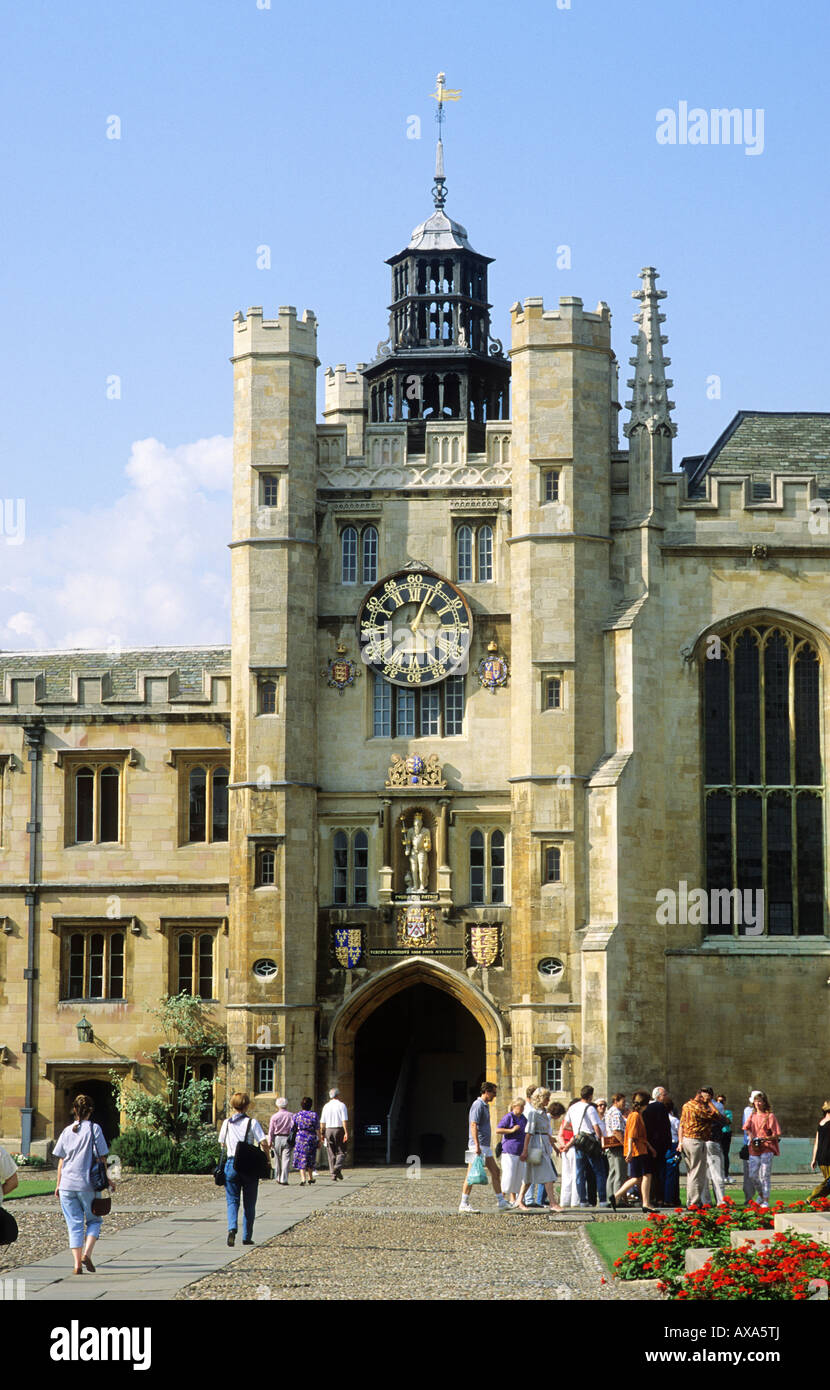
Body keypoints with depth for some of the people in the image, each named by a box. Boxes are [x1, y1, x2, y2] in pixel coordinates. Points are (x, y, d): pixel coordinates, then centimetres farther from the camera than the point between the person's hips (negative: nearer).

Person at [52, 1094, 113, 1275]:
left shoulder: (68, 1131, 6)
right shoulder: (94, 1129, -4)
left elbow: (61, 1160, 9)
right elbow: (101, 1158, -5)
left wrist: (58, 1185, 16)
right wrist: (107, 1180, 5)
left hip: (67, 1184, 3)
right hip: (87, 1185, -3)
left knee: (74, 1224, 7)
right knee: (94, 1220, 14)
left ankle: (77, 1263, 0)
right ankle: (87, 1254, -5)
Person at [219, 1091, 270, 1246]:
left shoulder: (226, 1123, 4)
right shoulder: (252, 1123, -6)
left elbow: (222, 1143, 12)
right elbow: (264, 1143, -12)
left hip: (231, 1163, 2)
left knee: (232, 1200, 5)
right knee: (249, 1203, 10)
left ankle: (232, 1228, -21)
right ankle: (247, 1237, 12)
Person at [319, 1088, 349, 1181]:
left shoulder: (326, 1106, 7)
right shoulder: (341, 1105, -4)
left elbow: (322, 1122, 6)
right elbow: (344, 1120, -12)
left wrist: (322, 1133, 13)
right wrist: (346, 1132, -14)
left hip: (328, 1130, 3)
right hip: (339, 1130, -3)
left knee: (331, 1154, 7)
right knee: (341, 1152, 3)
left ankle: (333, 1175, 3)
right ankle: (338, 1168, -22)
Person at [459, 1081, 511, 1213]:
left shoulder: (485, 1105, 17)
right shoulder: (478, 1105, -13)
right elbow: (473, 1125, -20)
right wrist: (477, 1145, -26)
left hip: (485, 1146, 10)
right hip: (478, 1146, -10)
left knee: (495, 1171, 7)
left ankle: (501, 1202, 9)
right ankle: (464, 1204, 0)